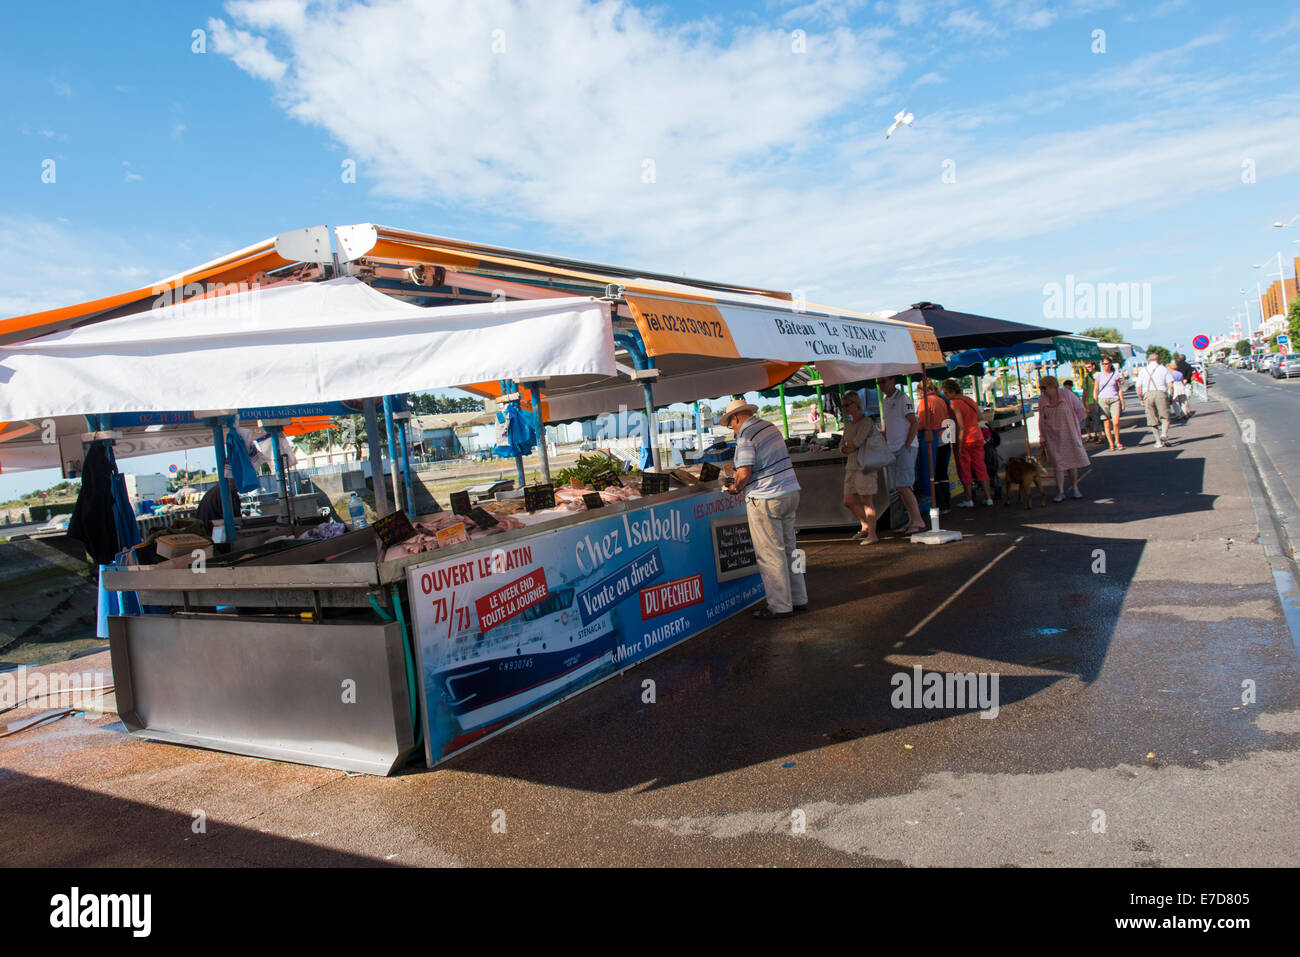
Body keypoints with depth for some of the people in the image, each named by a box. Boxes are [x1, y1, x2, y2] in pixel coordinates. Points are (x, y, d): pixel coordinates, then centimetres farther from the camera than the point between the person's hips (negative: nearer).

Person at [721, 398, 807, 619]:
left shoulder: (745, 436, -13)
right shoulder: (769, 426, 14)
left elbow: (744, 474, -20)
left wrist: (735, 488, 0)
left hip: (765, 499, -9)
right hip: (790, 491, 9)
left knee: (770, 555, -1)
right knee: (788, 549, 17)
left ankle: (780, 606, 5)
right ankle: (798, 599, 24)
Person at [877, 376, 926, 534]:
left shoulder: (902, 398, -9)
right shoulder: (884, 401, 16)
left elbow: (914, 423, -13)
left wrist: (907, 445, -17)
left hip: (906, 447, -8)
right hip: (892, 449, 8)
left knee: (903, 486, -14)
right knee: (899, 487, 8)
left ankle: (918, 521, -9)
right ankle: (912, 520, 15)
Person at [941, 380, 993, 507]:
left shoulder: (955, 404, -14)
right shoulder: (971, 401, 10)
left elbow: (960, 427, -19)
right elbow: (979, 418, 17)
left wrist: (959, 446, -19)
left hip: (964, 439, -7)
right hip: (977, 436, 7)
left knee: (964, 469, 2)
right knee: (980, 467, 11)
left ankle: (969, 500, 4)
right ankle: (988, 497, 12)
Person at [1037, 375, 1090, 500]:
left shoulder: (1066, 394, -6)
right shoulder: (1042, 400, 0)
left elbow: (1080, 410, 4)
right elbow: (1041, 419, 8)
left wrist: (1073, 424, 3)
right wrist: (1042, 437, 6)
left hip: (1068, 434, -1)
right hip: (1052, 436, 1)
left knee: (1072, 460, 7)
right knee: (1058, 464, -1)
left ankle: (1075, 489, 21)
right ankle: (1060, 492, 3)